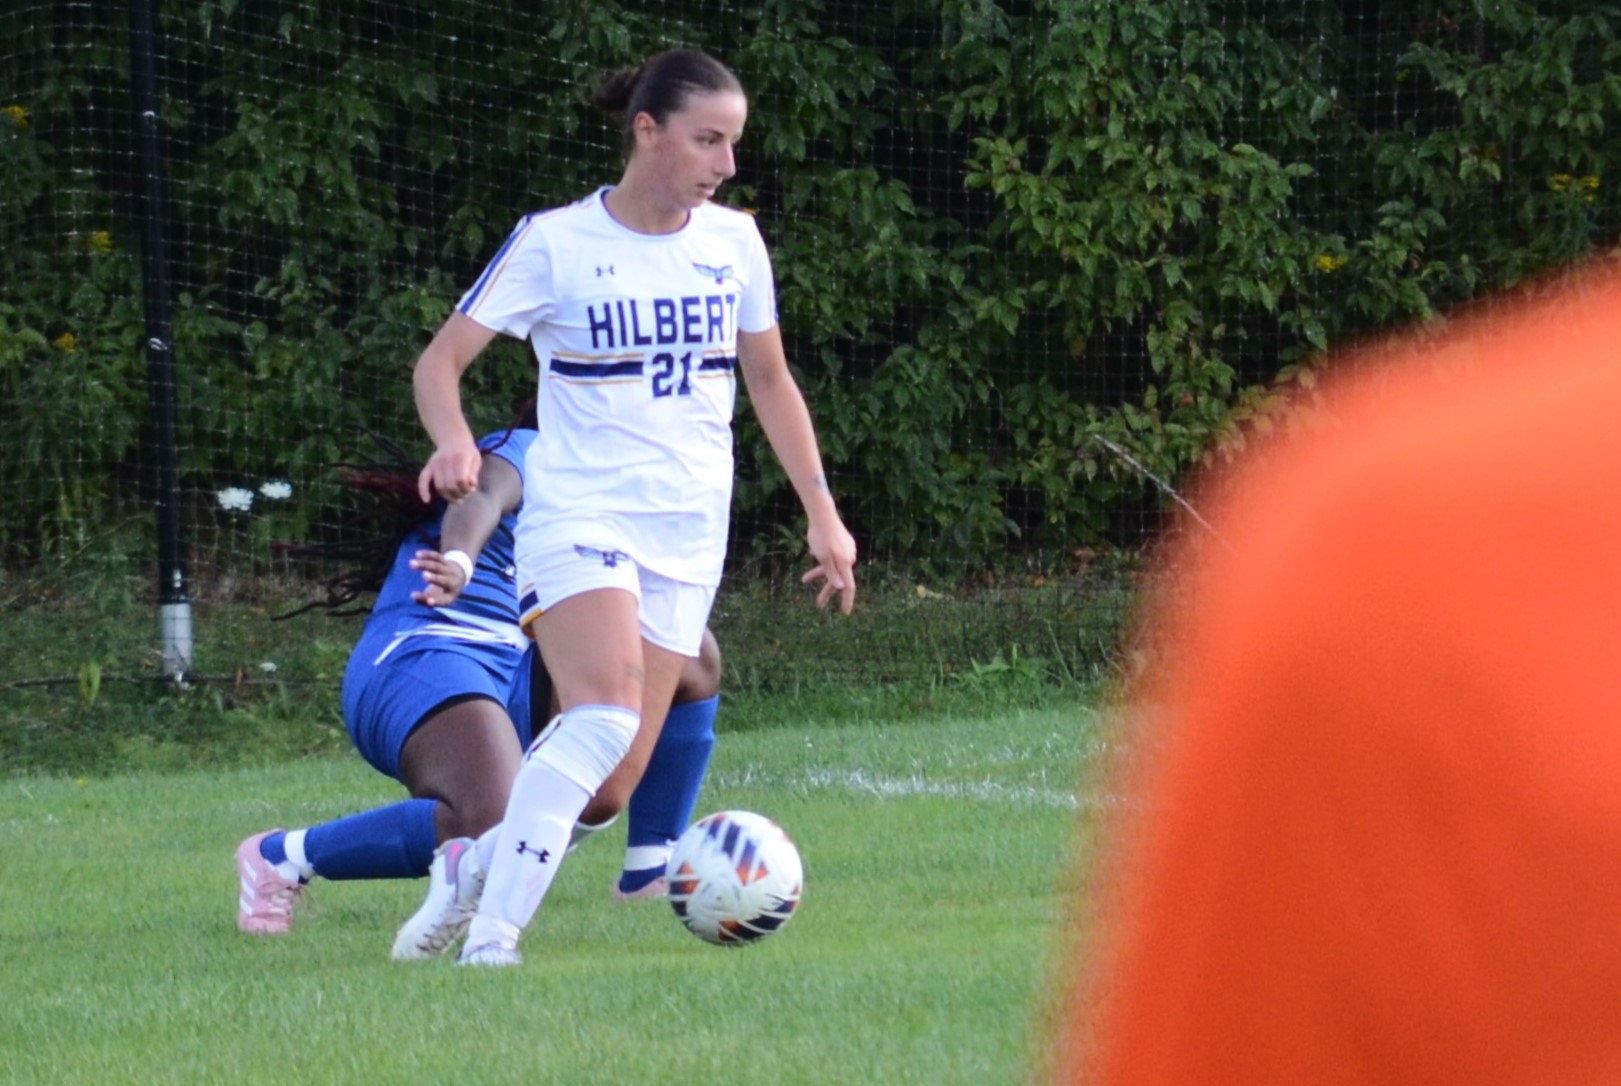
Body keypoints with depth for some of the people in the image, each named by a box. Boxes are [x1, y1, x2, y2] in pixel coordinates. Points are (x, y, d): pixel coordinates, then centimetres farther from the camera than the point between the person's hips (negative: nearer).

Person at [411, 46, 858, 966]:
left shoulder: (733, 240, 8)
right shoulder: (557, 243, -5)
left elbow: (770, 381, 20)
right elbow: (442, 360, -5)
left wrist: (823, 513, 17)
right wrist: (455, 442, -26)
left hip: (689, 535, 5)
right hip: (578, 515, -5)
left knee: (611, 789, -2)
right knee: (604, 718, -29)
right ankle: (491, 940, -30)